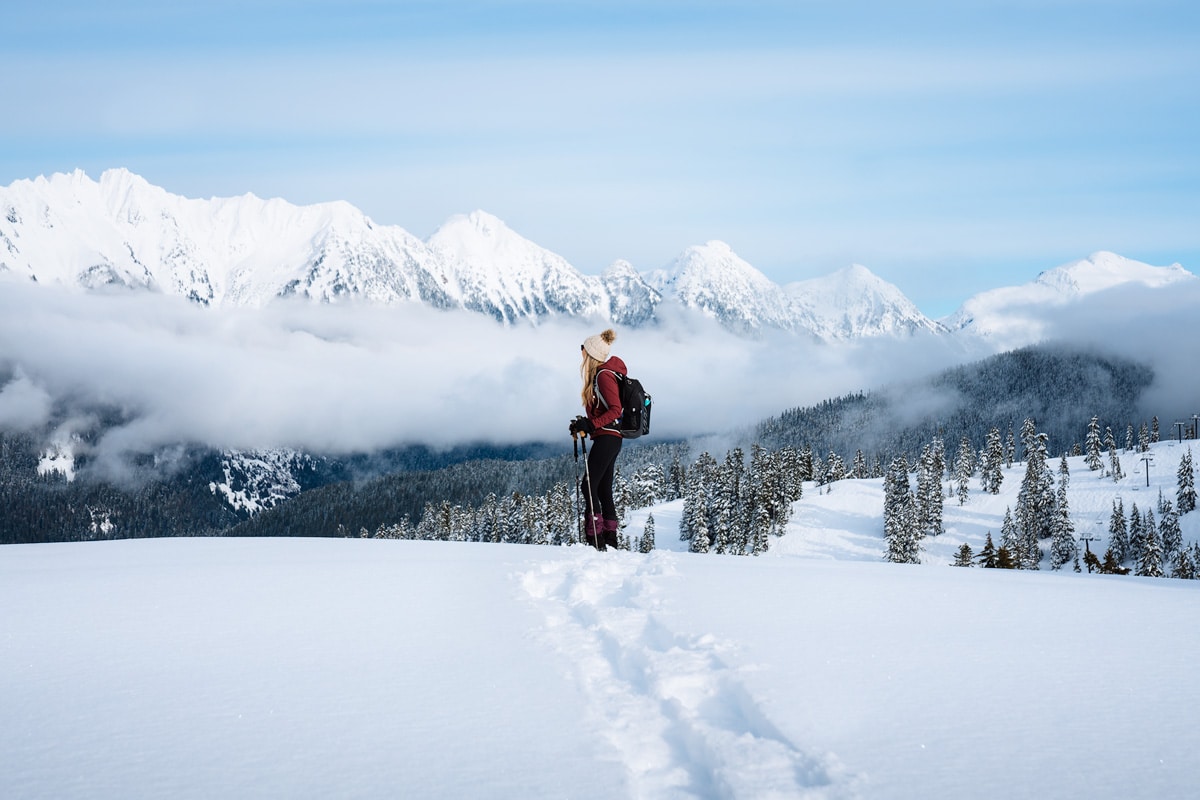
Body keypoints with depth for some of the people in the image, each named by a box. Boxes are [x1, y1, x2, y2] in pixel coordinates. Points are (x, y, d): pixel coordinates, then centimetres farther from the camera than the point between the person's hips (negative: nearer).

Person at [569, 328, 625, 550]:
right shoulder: (600, 374, 16)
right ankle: (610, 539, 12)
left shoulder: (604, 375, -13)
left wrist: (591, 425, -23)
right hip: (610, 438, 10)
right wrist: (584, 424, 12)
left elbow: (615, 410, -19)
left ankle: (596, 540, -15)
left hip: (607, 438, -10)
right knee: (603, 490, 10)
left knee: (589, 486, -12)